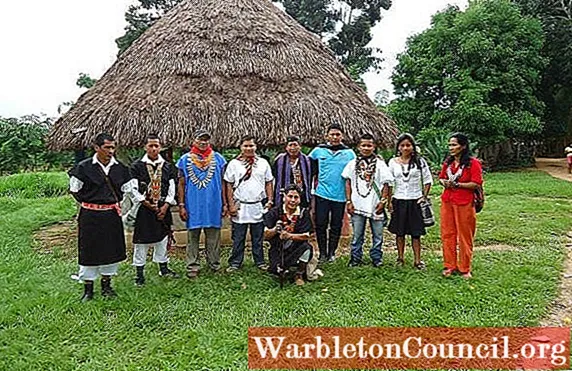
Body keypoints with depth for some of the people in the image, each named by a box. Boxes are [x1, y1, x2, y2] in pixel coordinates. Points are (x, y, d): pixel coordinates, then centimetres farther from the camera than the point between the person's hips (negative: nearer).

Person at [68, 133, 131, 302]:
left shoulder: (120, 167, 2)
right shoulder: (84, 167, -9)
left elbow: (127, 189, 14)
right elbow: (74, 189, 1)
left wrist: (116, 202, 8)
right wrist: (88, 202, 3)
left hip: (112, 215, 4)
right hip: (90, 216, -4)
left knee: (112, 248, 11)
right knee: (89, 249, 4)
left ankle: (106, 285, 28)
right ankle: (88, 288, 19)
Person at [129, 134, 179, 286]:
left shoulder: (167, 167, 6)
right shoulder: (137, 166, -3)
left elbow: (172, 189, 4)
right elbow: (134, 189, -7)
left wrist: (165, 206, -7)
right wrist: (147, 204, -11)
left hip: (163, 209, 3)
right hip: (143, 210, -3)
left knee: (162, 238, 12)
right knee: (141, 240, 1)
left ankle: (163, 268, 27)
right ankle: (139, 272, 13)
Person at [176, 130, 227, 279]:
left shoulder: (218, 158, 6)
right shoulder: (185, 159, 4)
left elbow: (223, 183, 8)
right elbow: (181, 184, 5)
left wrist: (224, 203, 5)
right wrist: (181, 205, 0)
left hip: (213, 205, 1)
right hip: (193, 206, 0)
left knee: (213, 238, 8)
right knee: (193, 237, 6)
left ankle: (214, 264, 21)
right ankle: (192, 266, 16)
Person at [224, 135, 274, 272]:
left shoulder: (263, 163, 7)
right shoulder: (234, 163, 1)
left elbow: (269, 183, 11)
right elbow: (229, 185, 1)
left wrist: (270, 200, 3)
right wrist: (231, 204, -4)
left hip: (259, 206, 2)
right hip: (240, 207, -1)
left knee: (258, 237, 10)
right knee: (238, 238, 5)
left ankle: (260, 262, 22)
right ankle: (235, 263, 16)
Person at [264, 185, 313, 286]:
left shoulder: (304, 213, -4)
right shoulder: (274, 212, -6)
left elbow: (306, 236, -12)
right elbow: (266, 235, -8)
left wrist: (289, 236, -28)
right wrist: (275, 230, -29)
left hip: (296, 249, 0)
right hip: (278, 250, 0)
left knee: (307, 247, -31)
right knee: (277, 270, -23)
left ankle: (299, 275, -4)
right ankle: (279, 268, 19)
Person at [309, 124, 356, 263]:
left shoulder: (349, 153, 3)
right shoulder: (318, 151, 2)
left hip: (340, 196, 0)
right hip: (322, 194, 0)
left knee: (336, 226, 8)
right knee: (320, 224, 1)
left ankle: (331, 253, 22)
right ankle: (322, 253, 14)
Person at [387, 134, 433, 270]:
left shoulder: (420, 161, 0)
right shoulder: (393, 162, 3)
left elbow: (428, 180, 4)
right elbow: (389, 183, 5)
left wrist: (424, 197, -2)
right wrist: (389, 200, 1)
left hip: (415, 201, -1)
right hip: (399, 201, 1)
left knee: (416, 232, 2)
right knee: (399, 231, 8)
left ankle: (417, 260, 11)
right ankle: (400, 258, 20)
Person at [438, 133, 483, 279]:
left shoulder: (473, 163, -8)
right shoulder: (447, 162, 9)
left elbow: (476, 184, -13)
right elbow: (441, 177, 20)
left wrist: (457, 184, -18)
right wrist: (444, 182, -3)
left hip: (464, 204, -5)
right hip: (447, 202, 5)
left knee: (465, 236, 4)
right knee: (447, 234, 7)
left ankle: (464, 268, 15)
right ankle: (449, 265, 19)